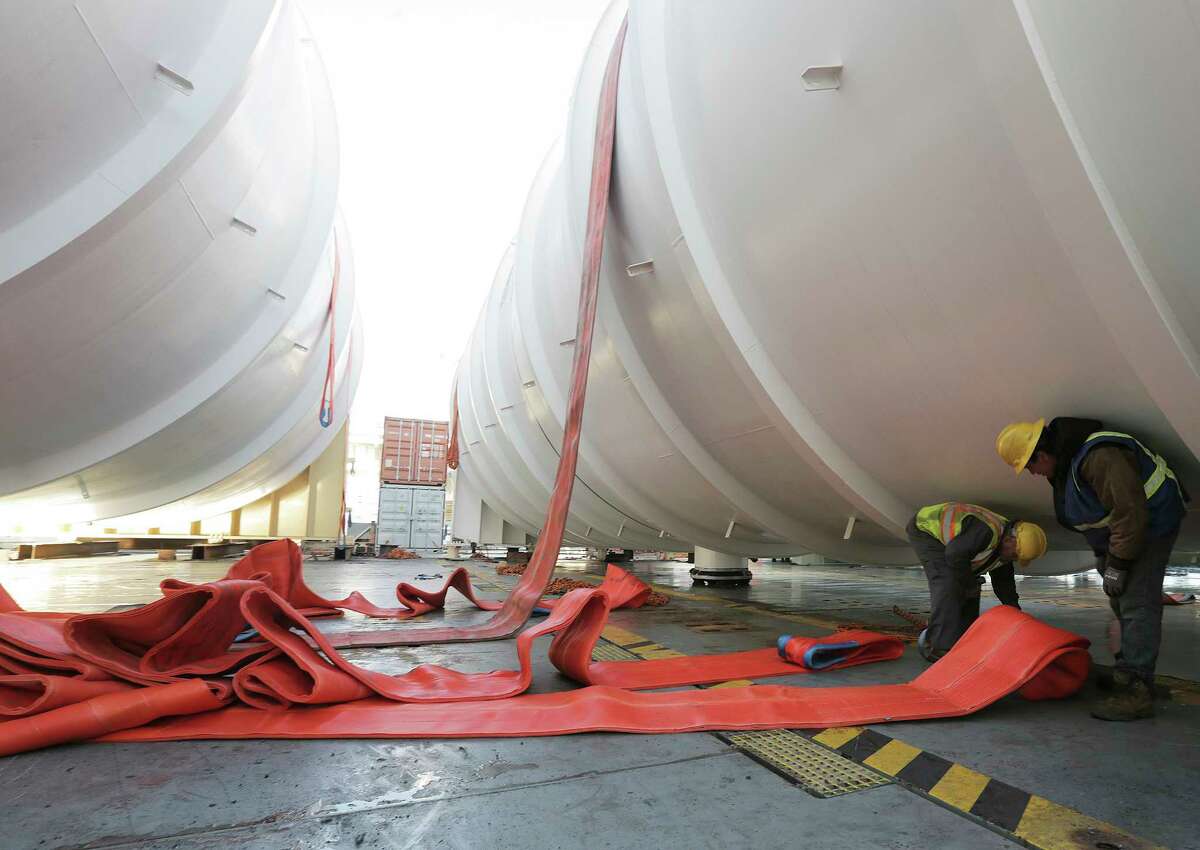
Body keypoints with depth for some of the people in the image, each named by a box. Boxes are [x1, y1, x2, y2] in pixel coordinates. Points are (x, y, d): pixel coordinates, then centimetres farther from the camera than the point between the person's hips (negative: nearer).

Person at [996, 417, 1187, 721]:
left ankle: (1137, 693, -11)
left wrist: (1118, 564, -25)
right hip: (1120, 528, 10)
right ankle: (1129, 675, 28)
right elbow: (1092, 510, 13)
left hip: (1150, 523, -10)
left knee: (1137, 603, -14)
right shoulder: (1066, 461, 1)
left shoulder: (1099, 457, -32)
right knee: (1121, 603, 15)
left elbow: (1131, 512, -32)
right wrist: (1102, 554, 14)